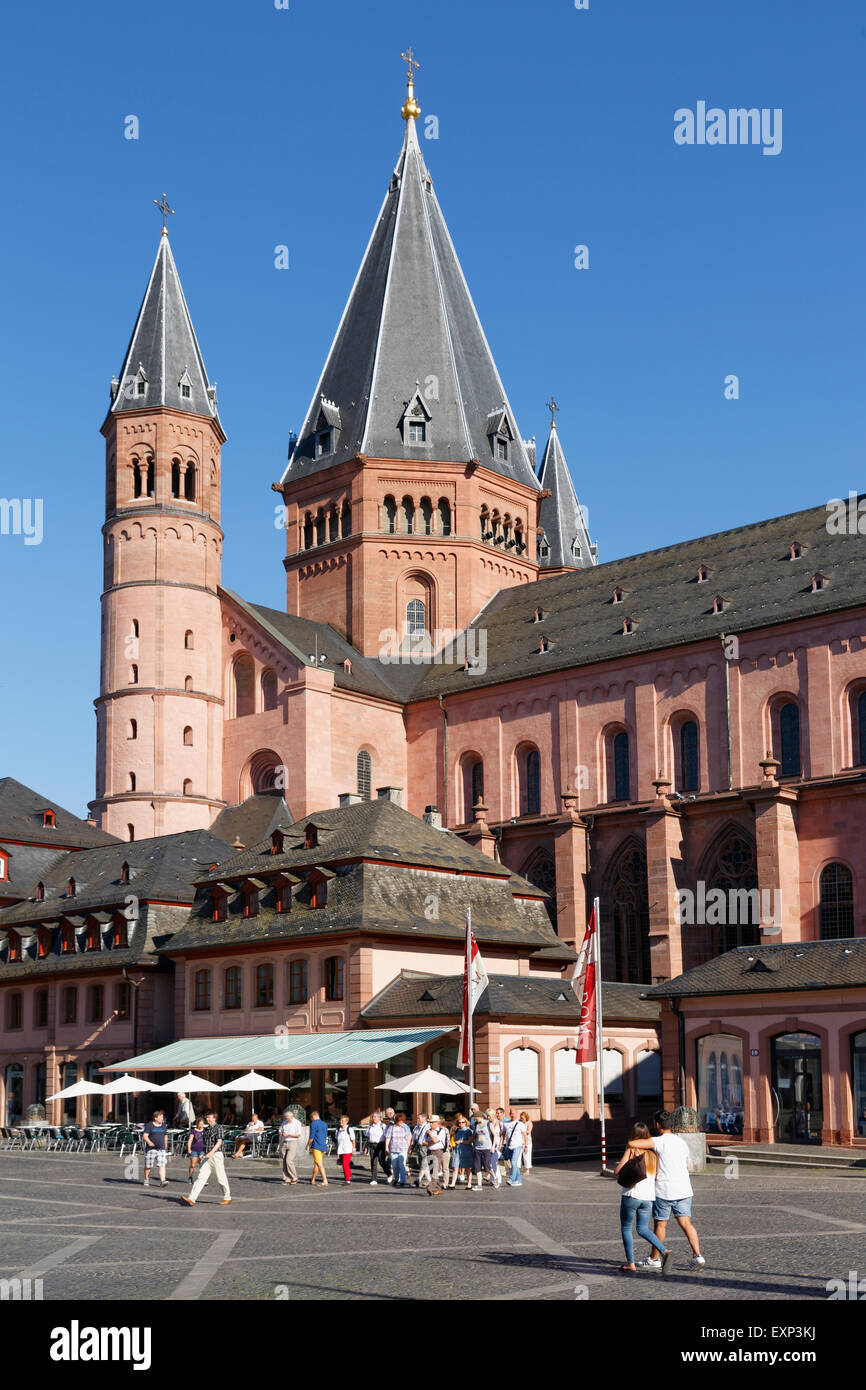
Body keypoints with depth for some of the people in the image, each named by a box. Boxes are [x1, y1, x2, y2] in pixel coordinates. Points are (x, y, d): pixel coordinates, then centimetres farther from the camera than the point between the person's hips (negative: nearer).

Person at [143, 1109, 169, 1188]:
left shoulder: (164, 1126, 13)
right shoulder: (149, 1125, -3)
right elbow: (145, 1136, -9)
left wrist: (165, 1147, 23)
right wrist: (149, 1142, -27)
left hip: (161, 1149, 3)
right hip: (151, 1149, -3)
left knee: (162, 1165, -11)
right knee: (148, 1166, 6)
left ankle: (162, 1181, -17)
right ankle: (146, 1180, 25)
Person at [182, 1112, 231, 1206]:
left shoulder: (219, 1128, -5)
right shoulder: (206, 1129, 16)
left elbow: (219, 1142, -16)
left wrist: (211, 1152, -28)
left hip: (216, 1155, -6)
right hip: (207, 1157, 6)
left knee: (221, 1178, 2)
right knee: (201, 1177, -5)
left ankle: (227, 1198, 17)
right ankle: (192, 1199, -13)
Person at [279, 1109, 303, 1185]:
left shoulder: (297, 1123, -6)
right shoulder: (284, 1123, 12)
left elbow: (298, 1135, -11)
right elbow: (280, 1132, 19)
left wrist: (288, 1135, -18)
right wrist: (282, 1134, -5)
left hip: (293, 1143, -6)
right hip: (284, 1143, 6)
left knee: (289, 1161, -15)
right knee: (285, 1162, 1)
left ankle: (294, 1178, -1)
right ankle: (287, 1180, 5)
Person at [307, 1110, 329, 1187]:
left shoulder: (313, 1124, -8)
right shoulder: (324, 1124, 14)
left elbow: (311, 1137, -10)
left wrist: (308, 1145, 3)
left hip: (316, 1146, -8)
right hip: (323, 1146, 8)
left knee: (319, 1163, -9)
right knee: (316, 1163, 17)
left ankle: (325, 1181, -17)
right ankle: (313, 1180, 25)